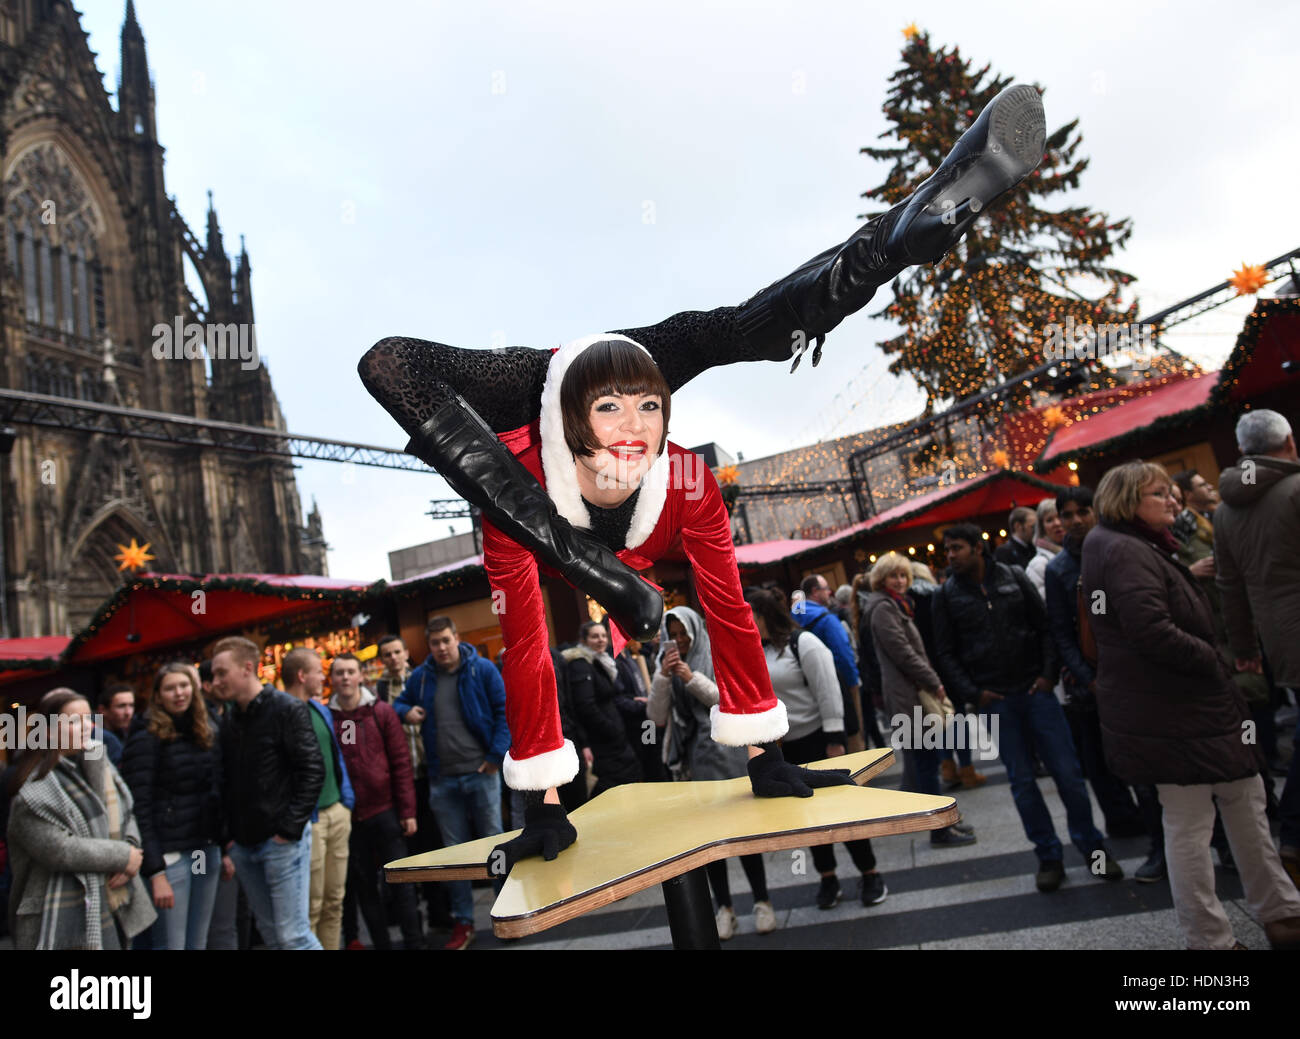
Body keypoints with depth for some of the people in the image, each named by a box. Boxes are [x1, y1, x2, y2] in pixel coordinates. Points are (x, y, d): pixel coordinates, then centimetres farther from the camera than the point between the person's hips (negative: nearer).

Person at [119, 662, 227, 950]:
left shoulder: (206, 732, 12)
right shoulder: (147, 738, -7)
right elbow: (140, 809, -13)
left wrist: (225, 850, 12)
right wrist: (155, 872, -17)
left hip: (208, 851, 6)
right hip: (170, 855, -6)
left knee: (198, 943, 12)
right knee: (171, 944, -1)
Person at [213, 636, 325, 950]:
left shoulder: (288, 710, -8)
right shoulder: (231, 723, 13)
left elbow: (313, 771, -14)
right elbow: (228, 783, 17)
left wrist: (290, 829, -16)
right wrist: (230, 835, 7)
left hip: (281, 841, -7)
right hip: (244, 843, 7)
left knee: (293, 936, -7)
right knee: (271, 934, 12)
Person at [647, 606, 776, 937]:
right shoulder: (667, 667, 7)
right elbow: (657, 716, -1)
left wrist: (693, 678, -18)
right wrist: (663, 677, -14)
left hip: (724, 755, -3)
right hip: (691, 760, 3)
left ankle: (763, 902, 14)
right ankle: (724, 907, 19)